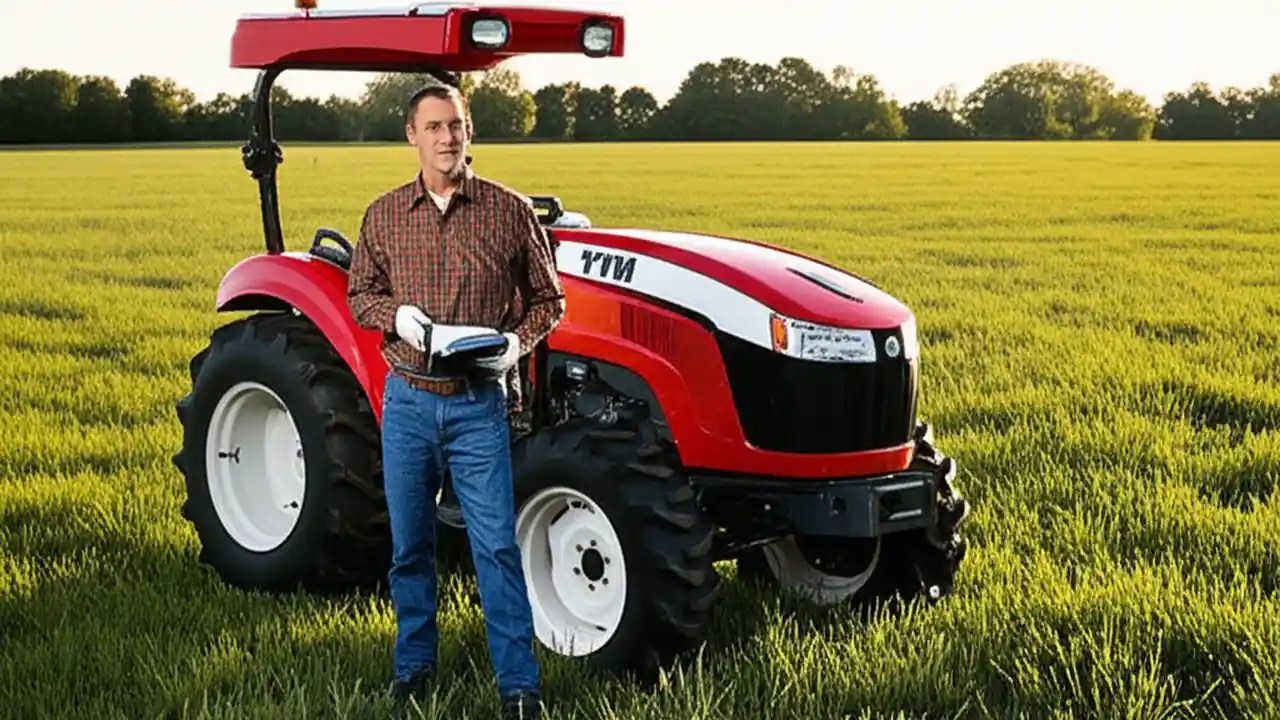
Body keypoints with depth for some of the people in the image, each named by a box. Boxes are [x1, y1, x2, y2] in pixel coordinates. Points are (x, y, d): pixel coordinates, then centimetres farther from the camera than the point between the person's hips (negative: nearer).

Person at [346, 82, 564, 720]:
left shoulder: (510, 211, -1)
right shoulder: (383, 215, 5)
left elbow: (546, 298, 6)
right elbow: (359, 294, 13)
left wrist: (518, 341, -13)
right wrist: (397, 315, -8)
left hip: (480, 402, -2)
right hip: (408, 399, 3)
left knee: (496, 544, -4)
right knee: (409, 544, 12)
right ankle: (414, 663, 28)